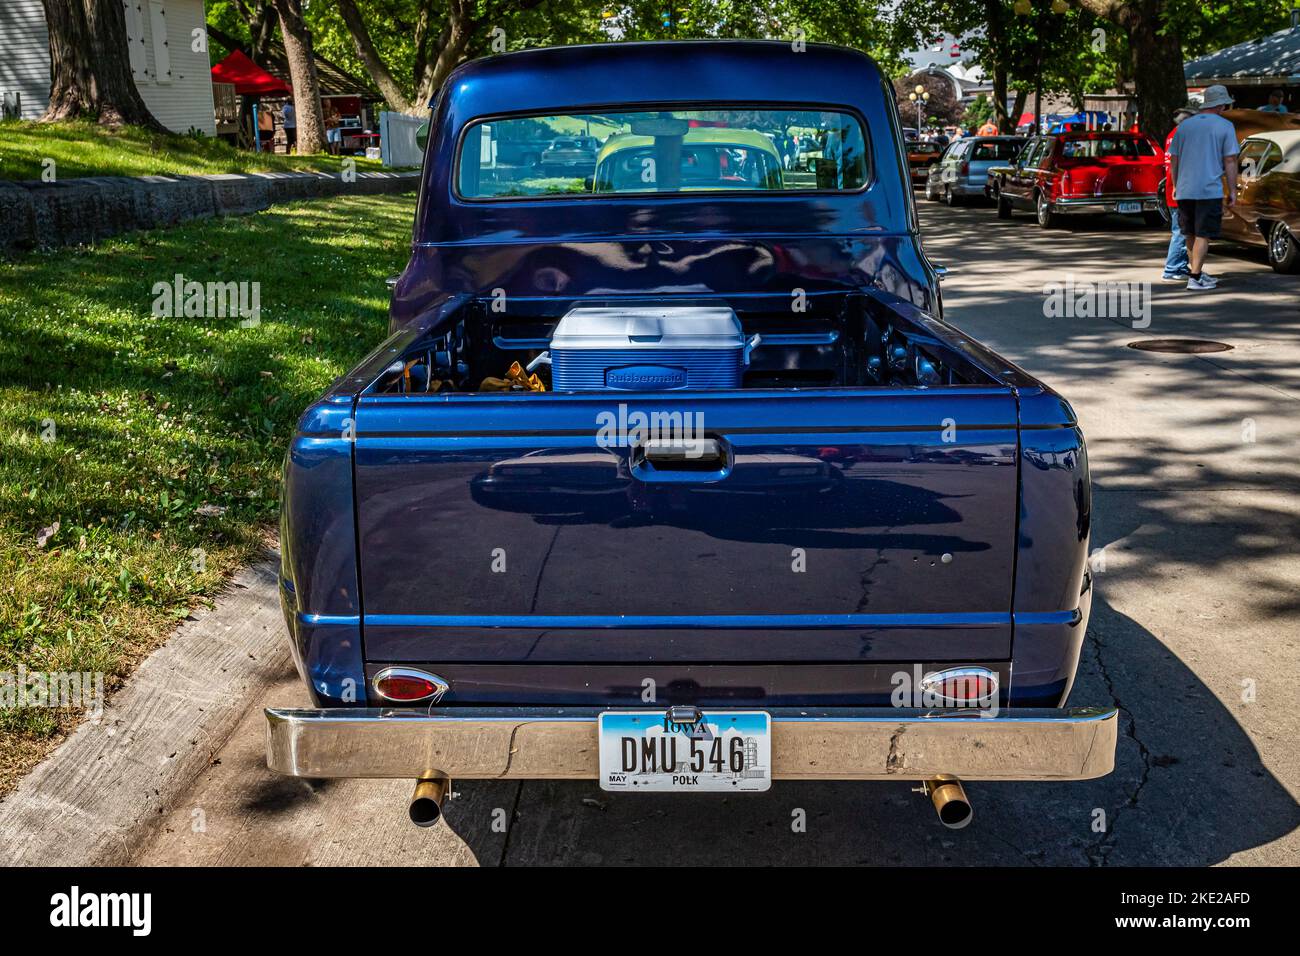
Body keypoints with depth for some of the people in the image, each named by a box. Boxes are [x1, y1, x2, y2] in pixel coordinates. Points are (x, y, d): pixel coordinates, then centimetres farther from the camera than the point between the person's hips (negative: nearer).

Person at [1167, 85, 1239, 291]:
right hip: (1210, 190, -4)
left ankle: (1198, 273, 26)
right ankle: (1194, 278, -5)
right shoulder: (1225, 126, -2)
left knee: (1191, 235, 15)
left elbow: (1173, 160, 12)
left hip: (1185, 190, 5)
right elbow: (1230, 161, -5)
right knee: (1203, 236, -1)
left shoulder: (1184, 125, 10)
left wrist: (1175, 186, 21)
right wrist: (1233, 191, 0)